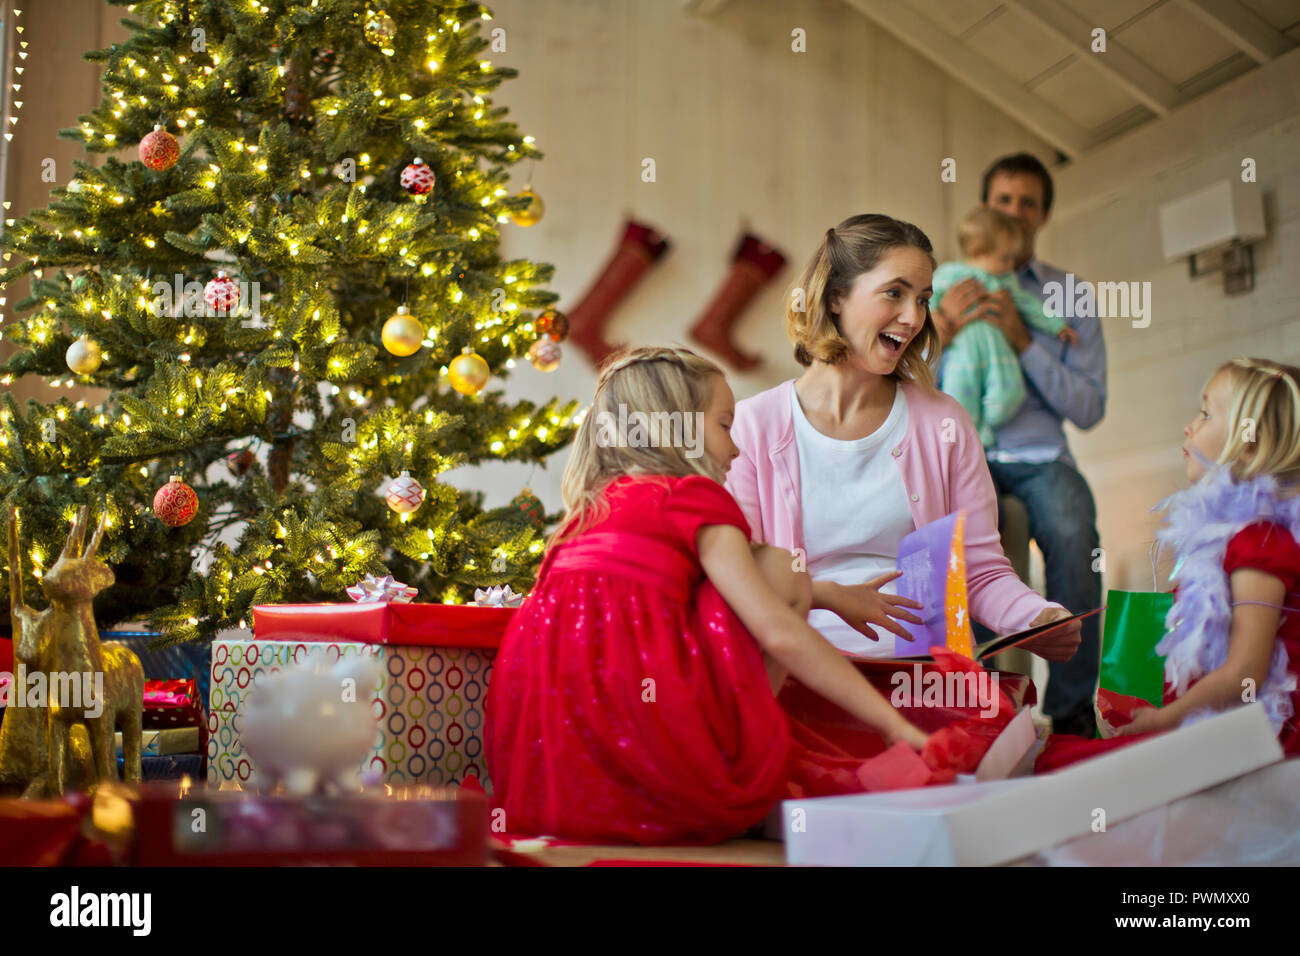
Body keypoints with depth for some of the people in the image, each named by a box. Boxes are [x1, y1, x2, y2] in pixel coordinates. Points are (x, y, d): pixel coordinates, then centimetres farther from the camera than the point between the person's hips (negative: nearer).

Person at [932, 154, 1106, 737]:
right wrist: (941, 332, -11)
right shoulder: (941, 289, 13)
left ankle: (1071, 708, -23)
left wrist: (1023, 341, -10)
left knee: (1072, 529, -34)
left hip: (1038, 455, 0)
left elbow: (1090, 409, 2)